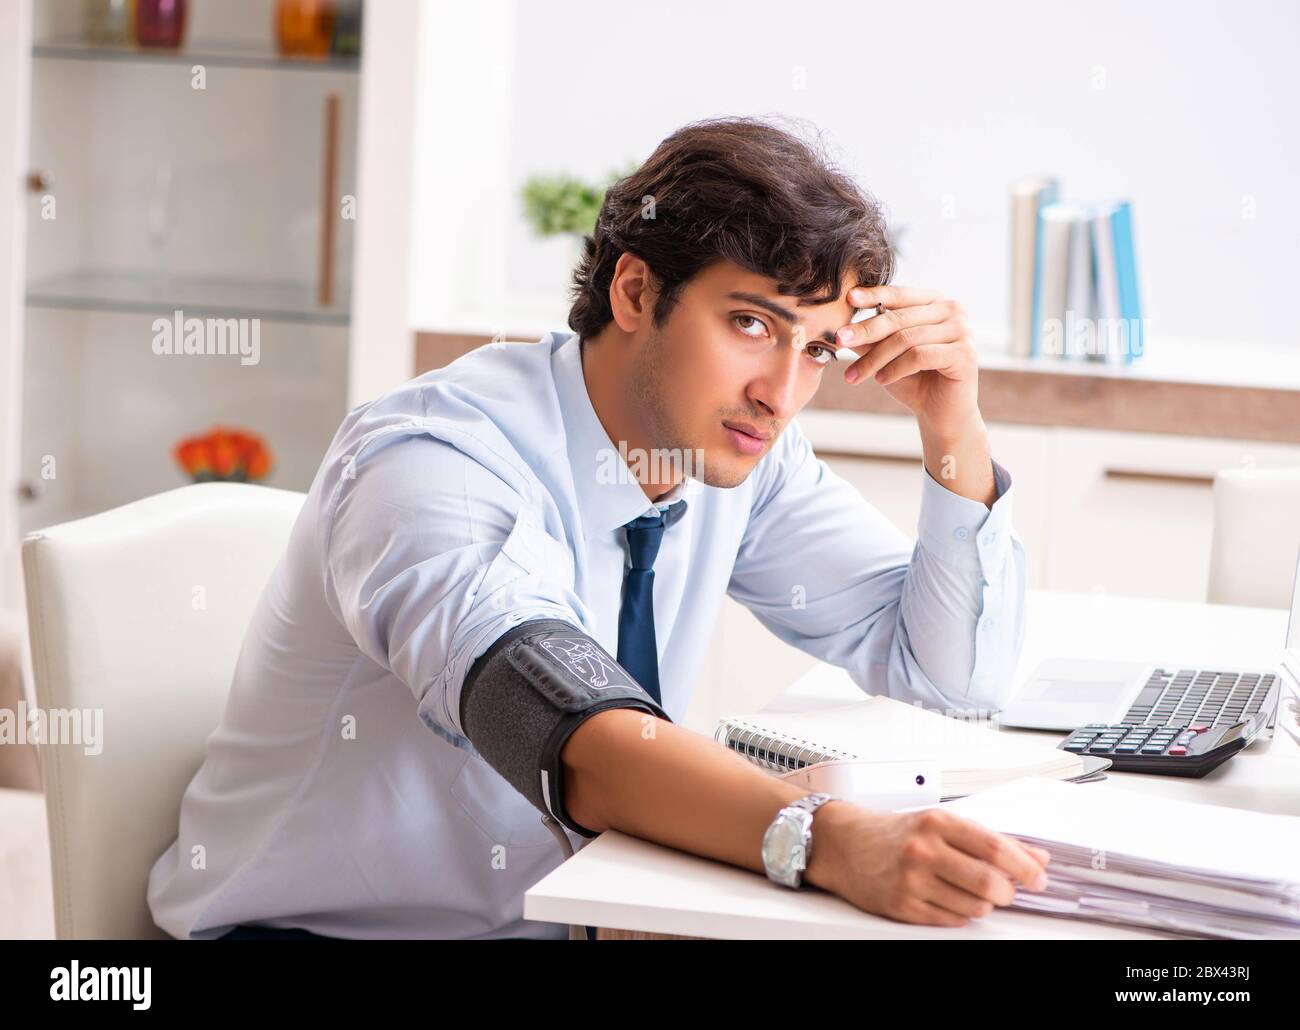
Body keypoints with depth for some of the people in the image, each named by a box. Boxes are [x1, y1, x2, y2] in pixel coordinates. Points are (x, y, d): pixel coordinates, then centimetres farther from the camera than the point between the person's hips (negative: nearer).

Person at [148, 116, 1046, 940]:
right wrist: (833, 843, -53)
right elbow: (576, 747, -39)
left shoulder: (735, 445, -2)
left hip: (567, 917, 6)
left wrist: (956, 429, -12)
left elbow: (955, 675, 2)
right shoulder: (428, 462, -23)